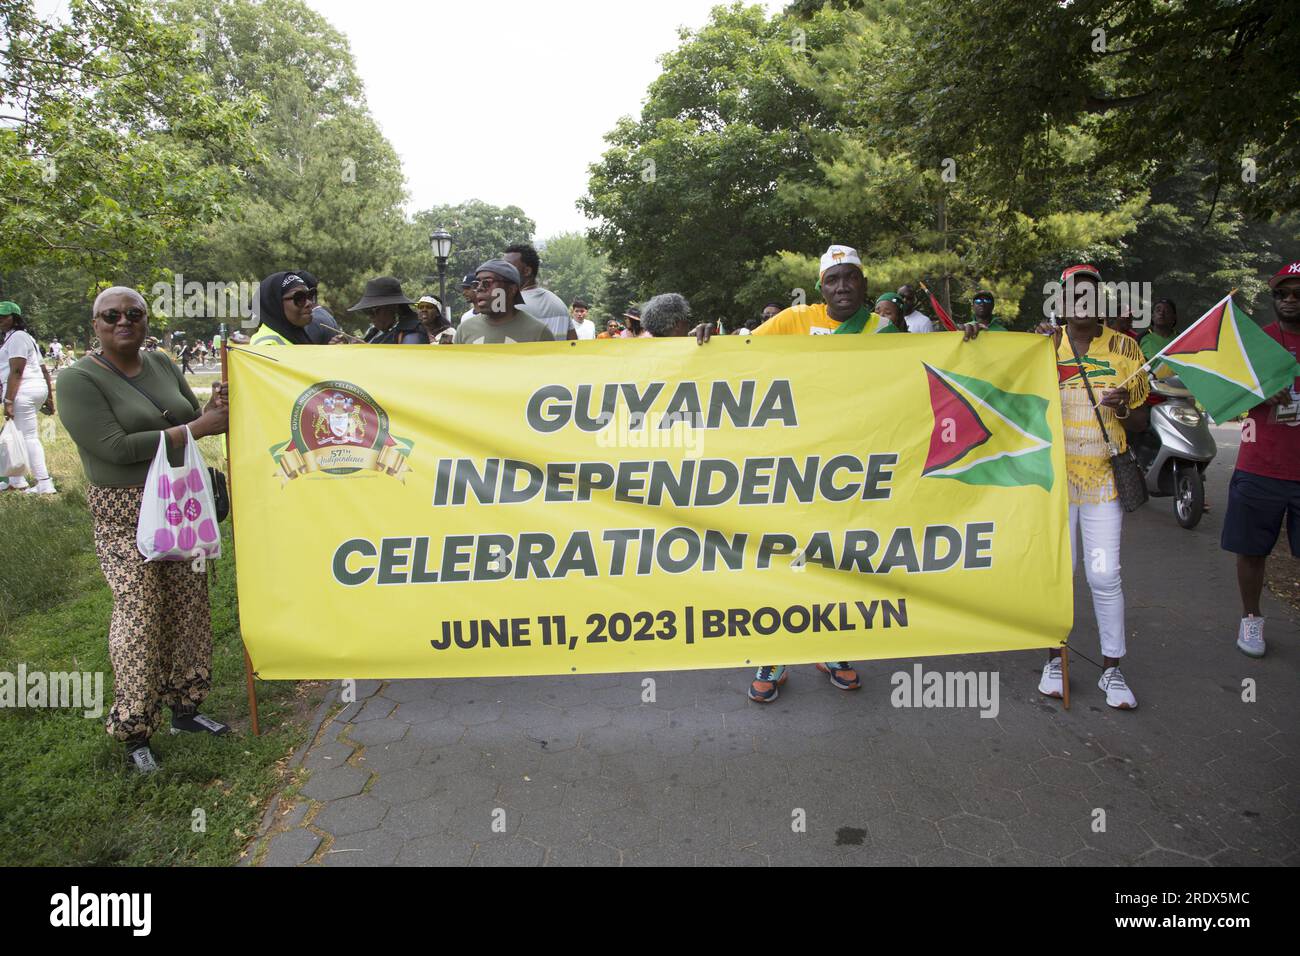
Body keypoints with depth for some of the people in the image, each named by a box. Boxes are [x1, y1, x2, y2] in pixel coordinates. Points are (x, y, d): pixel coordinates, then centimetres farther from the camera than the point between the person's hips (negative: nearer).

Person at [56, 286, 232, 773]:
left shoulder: (162, 364, 7)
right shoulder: (78, 380, -11)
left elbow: (195, 419, 13)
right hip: (126, 516, -6)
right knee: (139, 615, -4)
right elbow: (117, 447, -21)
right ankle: (134, 732, 10)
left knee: (188, 607, 10)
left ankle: (185, 708, 25)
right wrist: (194, 428, -19)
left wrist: (215, 409, -10)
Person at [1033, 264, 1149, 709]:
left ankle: (1112, 669, 13)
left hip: (1104, 476, 0)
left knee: (1105, 576, -1)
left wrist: (1124, 406, -15)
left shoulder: (1124, 348, 3)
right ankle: (1055, 659, 21)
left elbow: (1141, 422, 8)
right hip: (1055, 473, 0)